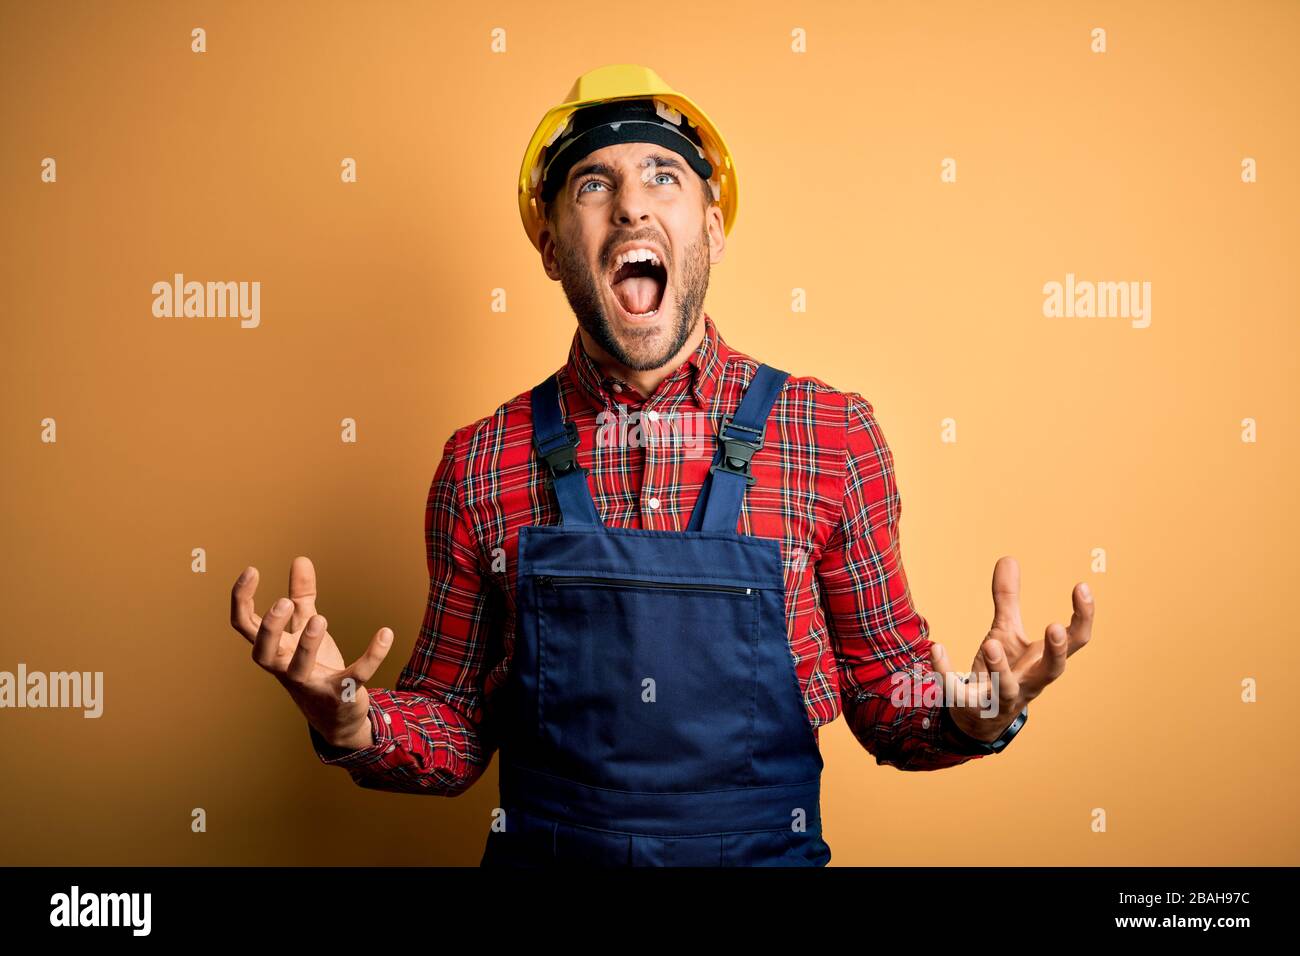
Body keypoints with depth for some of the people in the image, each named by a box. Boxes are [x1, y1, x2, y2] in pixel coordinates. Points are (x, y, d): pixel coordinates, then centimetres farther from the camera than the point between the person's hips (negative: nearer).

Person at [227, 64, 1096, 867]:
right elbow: (456, 732, 3)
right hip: (543, 850, 1)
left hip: (768, 846, 0)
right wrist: (350, 722, -16)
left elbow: (885, 703, 1)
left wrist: (975, 712, -18)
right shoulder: (479, 465, -5)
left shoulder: (836, 436, -6)